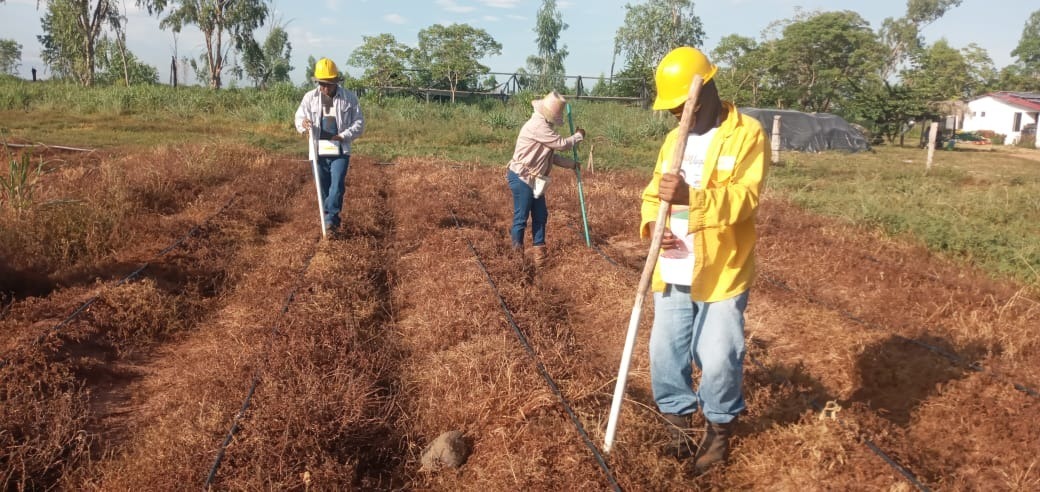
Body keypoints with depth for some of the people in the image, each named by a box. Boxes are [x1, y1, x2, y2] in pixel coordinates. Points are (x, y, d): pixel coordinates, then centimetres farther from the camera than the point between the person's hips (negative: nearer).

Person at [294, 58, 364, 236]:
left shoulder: (349, 98, -1)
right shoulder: (310, 97, 3)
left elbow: (359, 123, 2)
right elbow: (299, 118, 6)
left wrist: (344, 136, -12)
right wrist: (304, 124, -20)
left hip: (340, 150, -2)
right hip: (318, 150, 2)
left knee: (337, 185, -15)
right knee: (323, 188, 7)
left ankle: (330, 220, -16)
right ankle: (333, 222, 18)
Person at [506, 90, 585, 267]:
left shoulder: (543, 126, 13)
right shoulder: (538, 125, -19)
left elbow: (551, 155, 20)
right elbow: (561, 144, -14)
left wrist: (571, 164, 20)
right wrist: (579, 136, 2)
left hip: (534, 180, 10)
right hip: (522, 178, -10)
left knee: (540, 215, 11)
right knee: (521, 217, -2)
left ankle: (539, 253, 19)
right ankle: (517, 254, 8)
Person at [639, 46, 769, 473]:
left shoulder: (747, 134, -8)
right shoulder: (674, 139, 13)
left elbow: (744, 198, -20)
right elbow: (653, 192, 14)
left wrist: (691, 197, -36)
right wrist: (653, 224, -8)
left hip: (722, 273, -5)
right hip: (673, 272, 6)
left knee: (717, 360, -1)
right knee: (665, 353, 10)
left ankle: (719, 428, 25)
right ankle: (678, 422, 31)